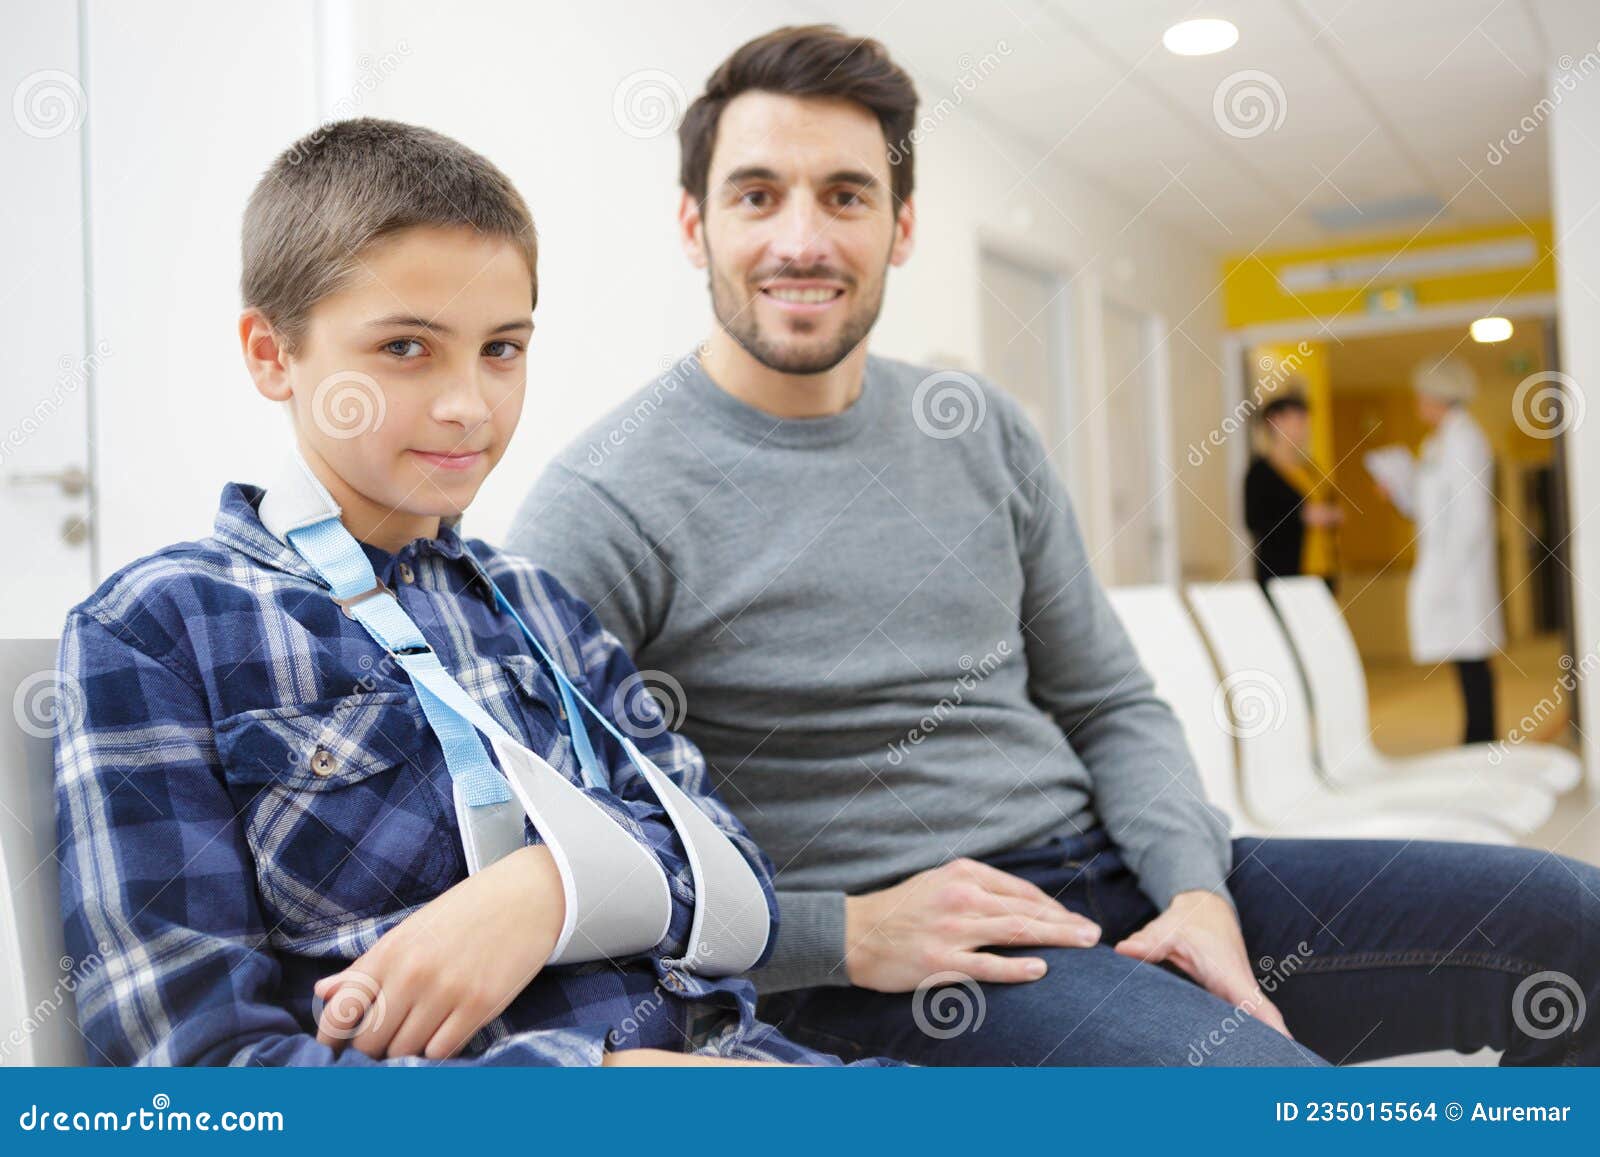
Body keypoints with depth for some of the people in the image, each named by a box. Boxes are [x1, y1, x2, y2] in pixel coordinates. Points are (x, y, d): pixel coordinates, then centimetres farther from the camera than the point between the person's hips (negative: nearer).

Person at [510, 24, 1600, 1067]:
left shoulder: (980, 430, 8)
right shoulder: (602, 506, -10)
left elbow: (1112, 704, 13)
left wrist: (1195, 889, -5)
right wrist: (845, 933, -19)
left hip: (1116, 881, 6)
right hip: (868, 968, -6)